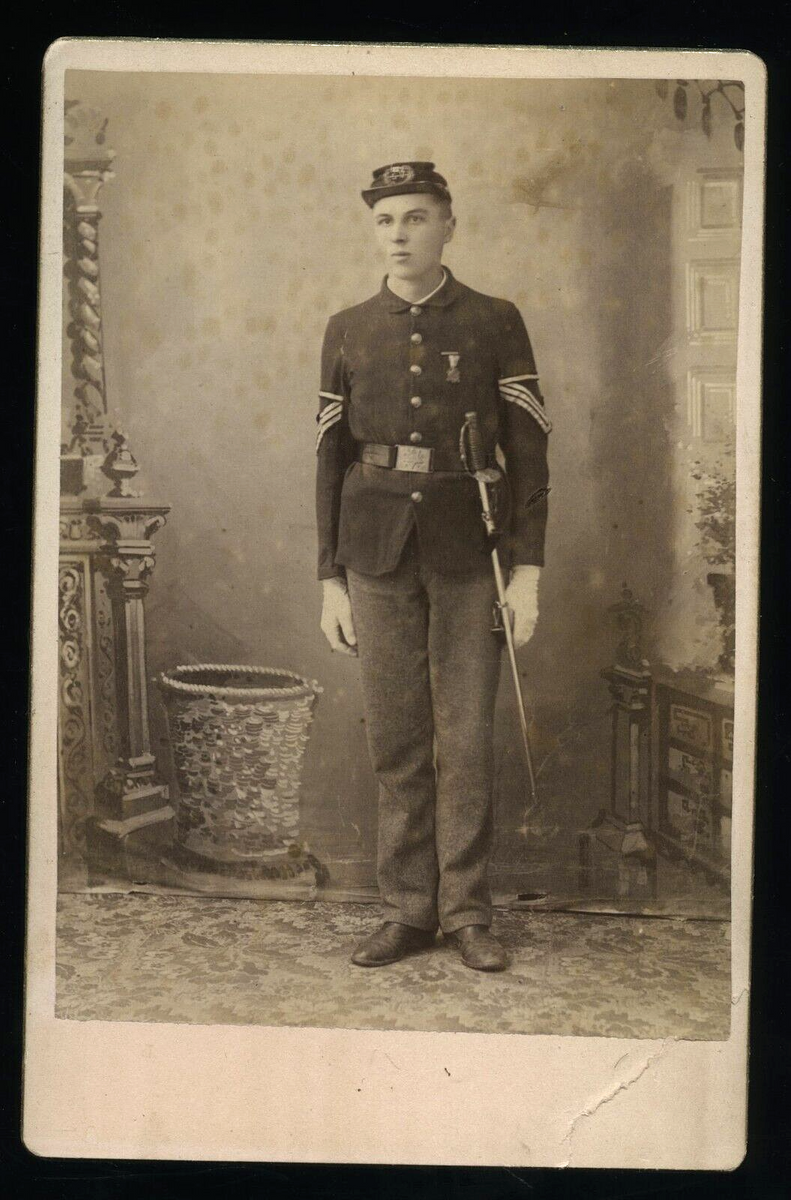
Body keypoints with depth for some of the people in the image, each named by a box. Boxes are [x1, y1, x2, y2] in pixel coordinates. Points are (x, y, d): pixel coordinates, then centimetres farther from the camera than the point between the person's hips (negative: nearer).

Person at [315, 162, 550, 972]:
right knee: (395, 737, 5)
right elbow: (331, 457, 8)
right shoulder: (347, 332, 8)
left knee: (467, 736, 1)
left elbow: (529, 450, 0)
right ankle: (408, 911, 16)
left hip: (468, 550, -2)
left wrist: (528, 570, -7)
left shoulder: (496, 324, 2)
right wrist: (330, 579, 4)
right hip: (378, 550, 2)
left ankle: (466, 912, 13)